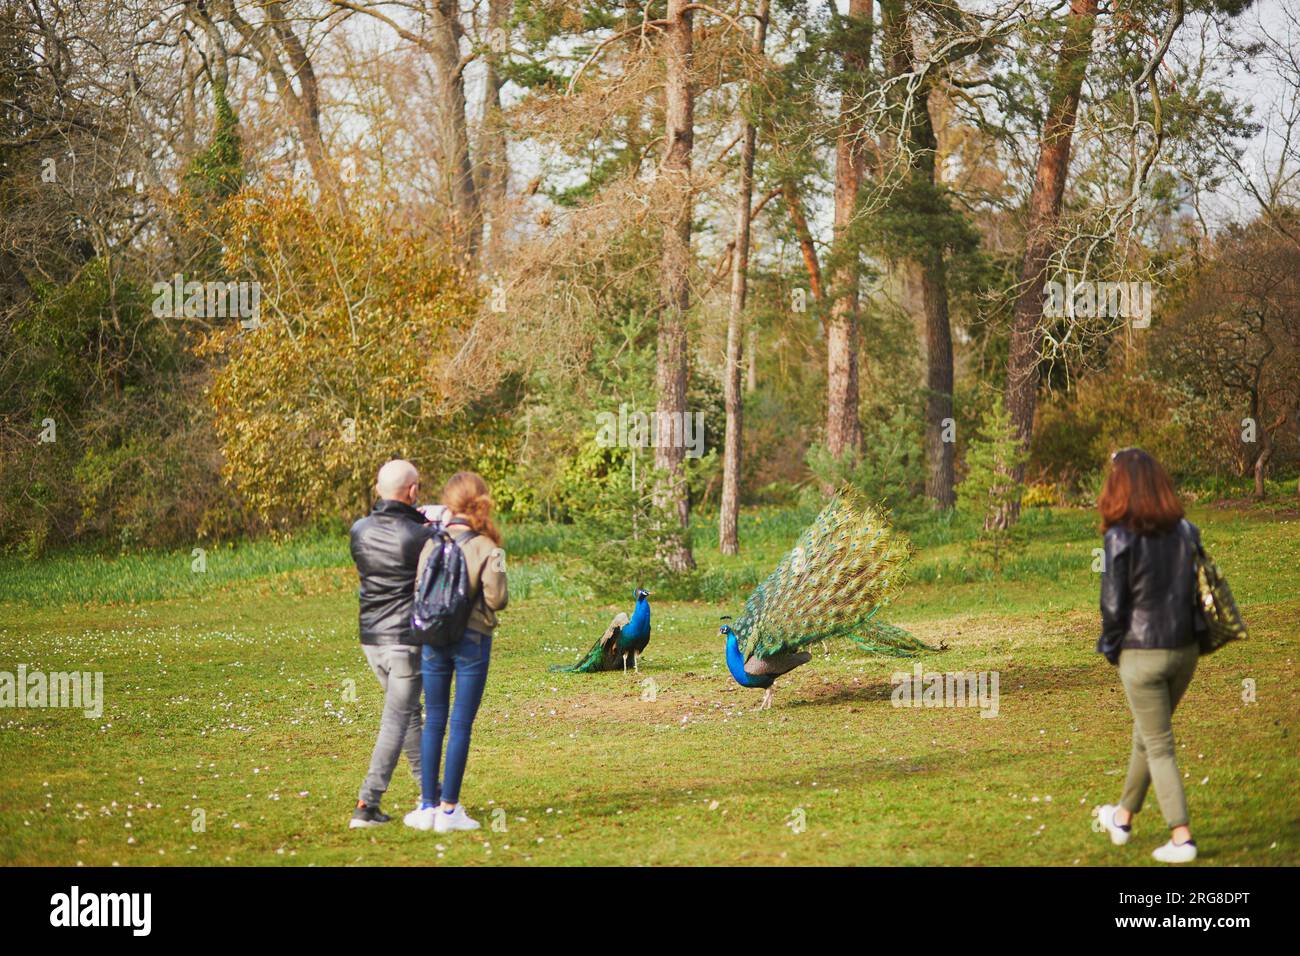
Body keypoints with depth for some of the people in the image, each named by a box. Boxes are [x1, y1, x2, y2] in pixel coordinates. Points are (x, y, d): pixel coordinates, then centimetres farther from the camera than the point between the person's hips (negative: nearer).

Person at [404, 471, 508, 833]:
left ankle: (428, 805, 13)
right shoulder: (486, 548, -11)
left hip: (433, 639, 3)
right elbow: (497, 599, -13)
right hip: (472, 639, -3)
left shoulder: (431, 544, -3)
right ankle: (448, 808, 3)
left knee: (434, 721, 11)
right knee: (461, 724, 2)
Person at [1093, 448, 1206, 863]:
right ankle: (1123, 817, 37)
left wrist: (1111, 649, 2)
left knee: (1159, 747, 4)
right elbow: (1200, 588, 4)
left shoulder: (1121, 538, -16)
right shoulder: (1186, 531, -1)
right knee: (1145, 735, 22)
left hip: (1143, 654, -5)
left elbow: (1113, 603, -12)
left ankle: (1181, 839, 1)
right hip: (1185, 649, 5)